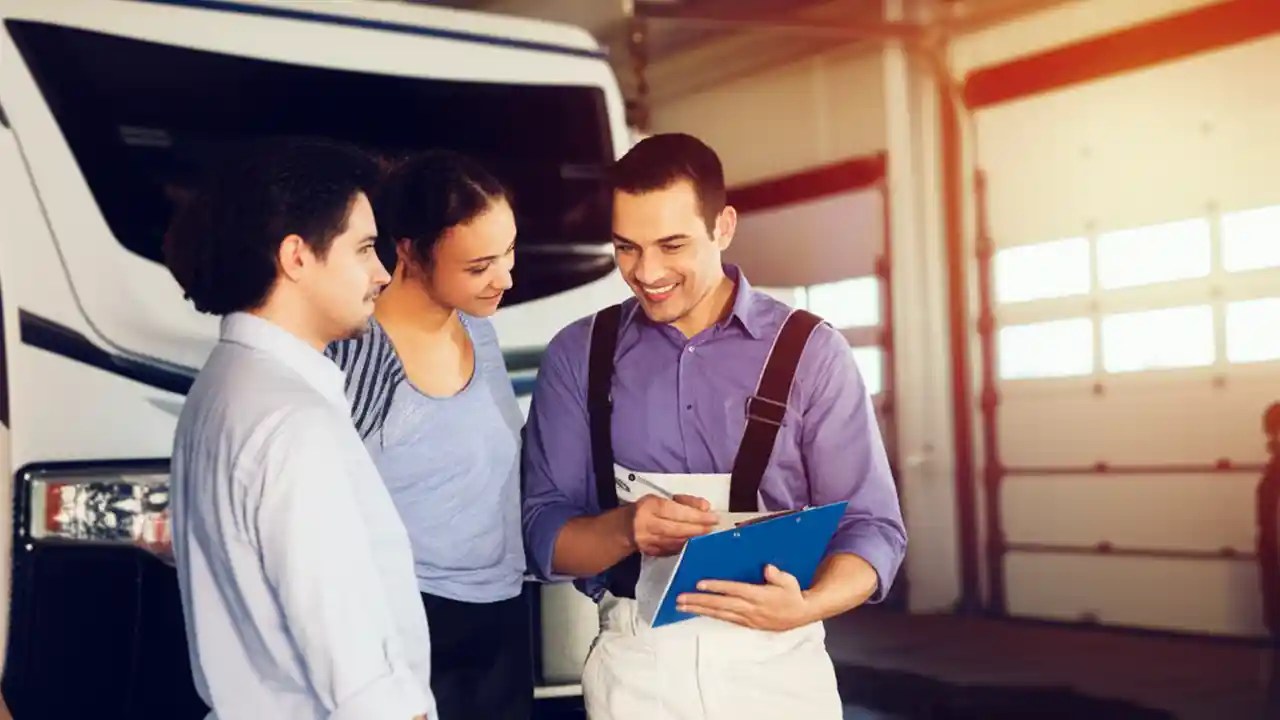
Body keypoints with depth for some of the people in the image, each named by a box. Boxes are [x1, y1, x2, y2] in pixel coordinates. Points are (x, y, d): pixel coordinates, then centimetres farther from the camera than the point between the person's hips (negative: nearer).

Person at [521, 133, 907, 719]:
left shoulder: (808, 351, -4)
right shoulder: (578, 356, 1)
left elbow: (873, 527, -5)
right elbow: (544, 533, -1)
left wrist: (804, 606, -24)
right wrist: (626, 529, -21)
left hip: (776, 661, -1)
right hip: (634, 662, 1)